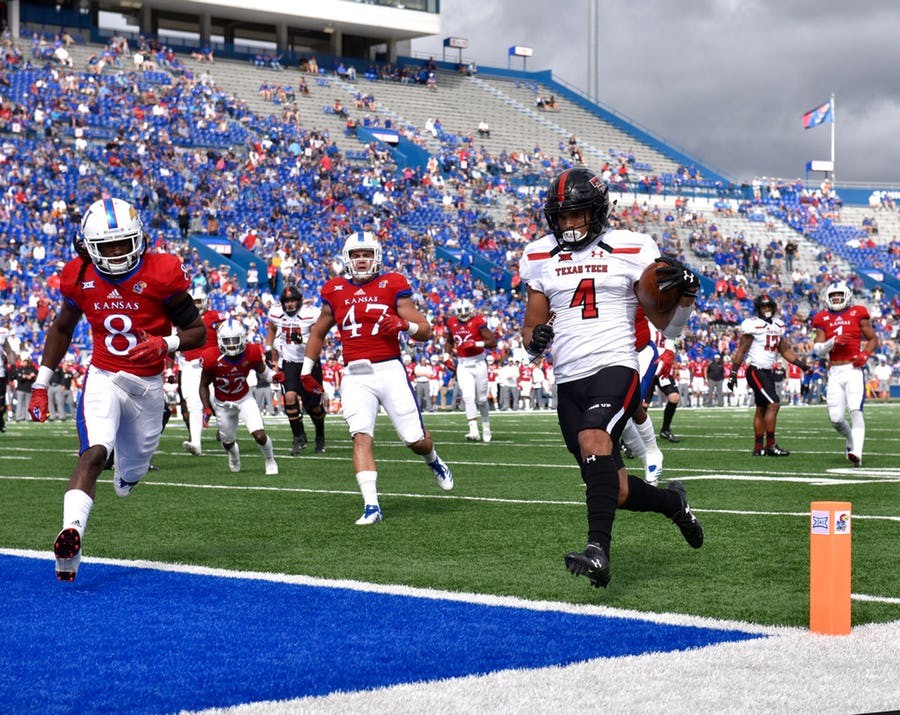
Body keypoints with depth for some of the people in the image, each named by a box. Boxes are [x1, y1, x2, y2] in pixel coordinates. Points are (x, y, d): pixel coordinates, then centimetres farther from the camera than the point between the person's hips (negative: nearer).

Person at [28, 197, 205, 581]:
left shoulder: (160, 274, -14)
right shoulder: (79, 277, -5)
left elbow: (197, 331, -6)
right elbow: (61, 328, 13)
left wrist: (166, 344, -27)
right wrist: (41, 384, 11)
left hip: (147, 385, 1)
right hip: (103, 377, -1)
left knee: (134, 469, 15)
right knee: (94, 452, -27)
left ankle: (126, 474, 55)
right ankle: (71, 535, -42)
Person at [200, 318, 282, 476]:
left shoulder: (251, 353, -21)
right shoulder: (212, 358, -25)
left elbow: (262, 370, 1)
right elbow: (204, 385, -9)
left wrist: (274, 376, -19)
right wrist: (206, 407, -17)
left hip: (245, 399, 0)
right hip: (222, 404, 0)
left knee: (260, 436, -15)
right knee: (228, 442, 14)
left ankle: (270, 460, 16)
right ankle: (234, 455, 53)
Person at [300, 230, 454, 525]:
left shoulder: (392, 285, 2)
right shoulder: (335, 291, 10)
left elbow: (426, 331, 1)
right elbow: (318, 333, 26)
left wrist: (404, 325, -19)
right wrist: (306, 370, 24)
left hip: (389, 370, -1)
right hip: (355, 376, 1)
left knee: (416, 440, 0)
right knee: (361, 438, -16)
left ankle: (433, 460, 37)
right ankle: (371, 506, -18)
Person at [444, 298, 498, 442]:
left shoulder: (478, 322, -8)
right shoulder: (452, 323, 6)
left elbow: (493, 342, -12)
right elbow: (450, 341, 25)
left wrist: (476, 344, -23)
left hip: (479, 363, -3)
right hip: (463, 365, 3)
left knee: (481, 399, 6)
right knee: (468, 397, -12)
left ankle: (486, 427, 27)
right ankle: (474, 431, -18)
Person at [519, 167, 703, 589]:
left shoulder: (629, 251, 2)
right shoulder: (541, 260, 12)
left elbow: (668, 327, 6)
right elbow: (530, 329, 18)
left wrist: (686, 293, -13)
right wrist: (535, 340, -5)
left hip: (614, 368, -4)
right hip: (569, 381, 4)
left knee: (593, 440, -34)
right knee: (616, 492, 5)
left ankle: (598, 551, -39)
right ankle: (673, 502, 37)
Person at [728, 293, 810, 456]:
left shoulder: (778, 325, 12)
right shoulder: (753, 325, -11)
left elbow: (785, 350, 17)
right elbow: (741, 351, -11)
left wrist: (801, 364, 6)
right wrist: (733, 373, -14)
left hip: (768, 372, 8)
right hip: (756, 371, -8)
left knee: (762, 409, 10)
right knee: (773, 403, -15)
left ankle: (758, 448, 14)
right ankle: (770, 445, -13)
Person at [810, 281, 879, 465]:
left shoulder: (857, 315, 5)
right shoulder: (823, 319, 10)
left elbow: (873, 339, 12)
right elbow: (818, 350, 4)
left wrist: (865, 355, -7)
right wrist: (833, 342, -15)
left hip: (853, 369, -3)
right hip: (834, 372, 3)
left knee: (855, 410, -19)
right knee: (836, 418, 0)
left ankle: (856, 453, -26)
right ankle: (851, 440, 31)